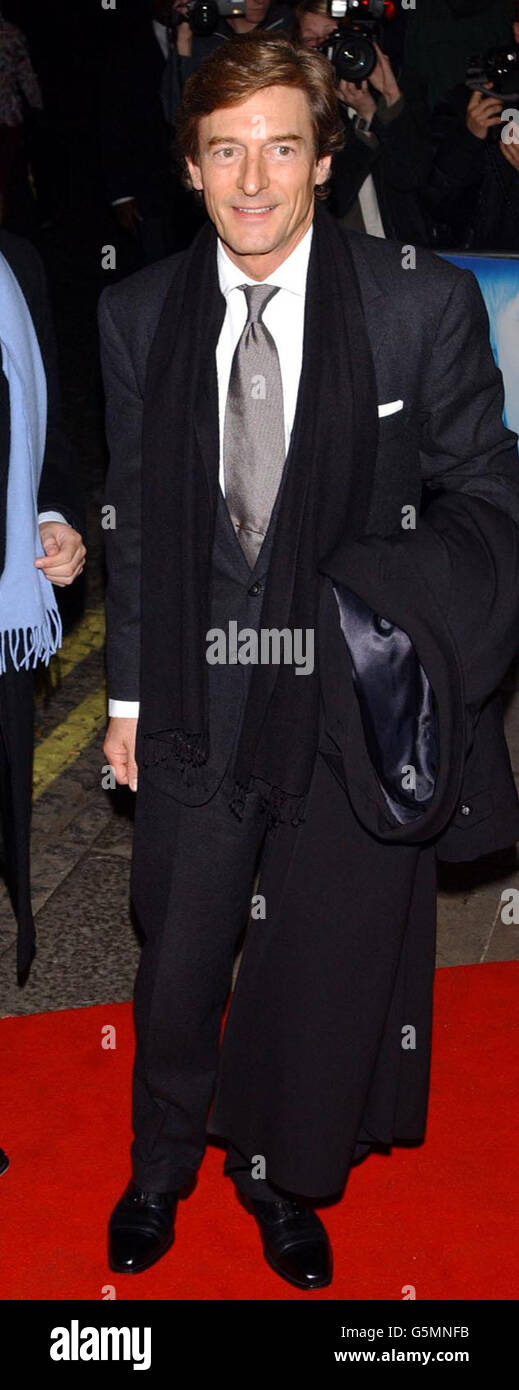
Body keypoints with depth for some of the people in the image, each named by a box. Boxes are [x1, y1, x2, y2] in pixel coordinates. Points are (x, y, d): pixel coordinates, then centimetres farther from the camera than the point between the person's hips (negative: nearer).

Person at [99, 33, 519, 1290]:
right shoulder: (138, 315, -1)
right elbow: (137, 515, 6)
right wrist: (128, 692, 7)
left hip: (360, 703, -1)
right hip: (200, 701, 2)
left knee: (327, 962, 15)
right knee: (178, 956, 17)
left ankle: (284, 1174, 44)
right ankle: (163, 1164, 46)